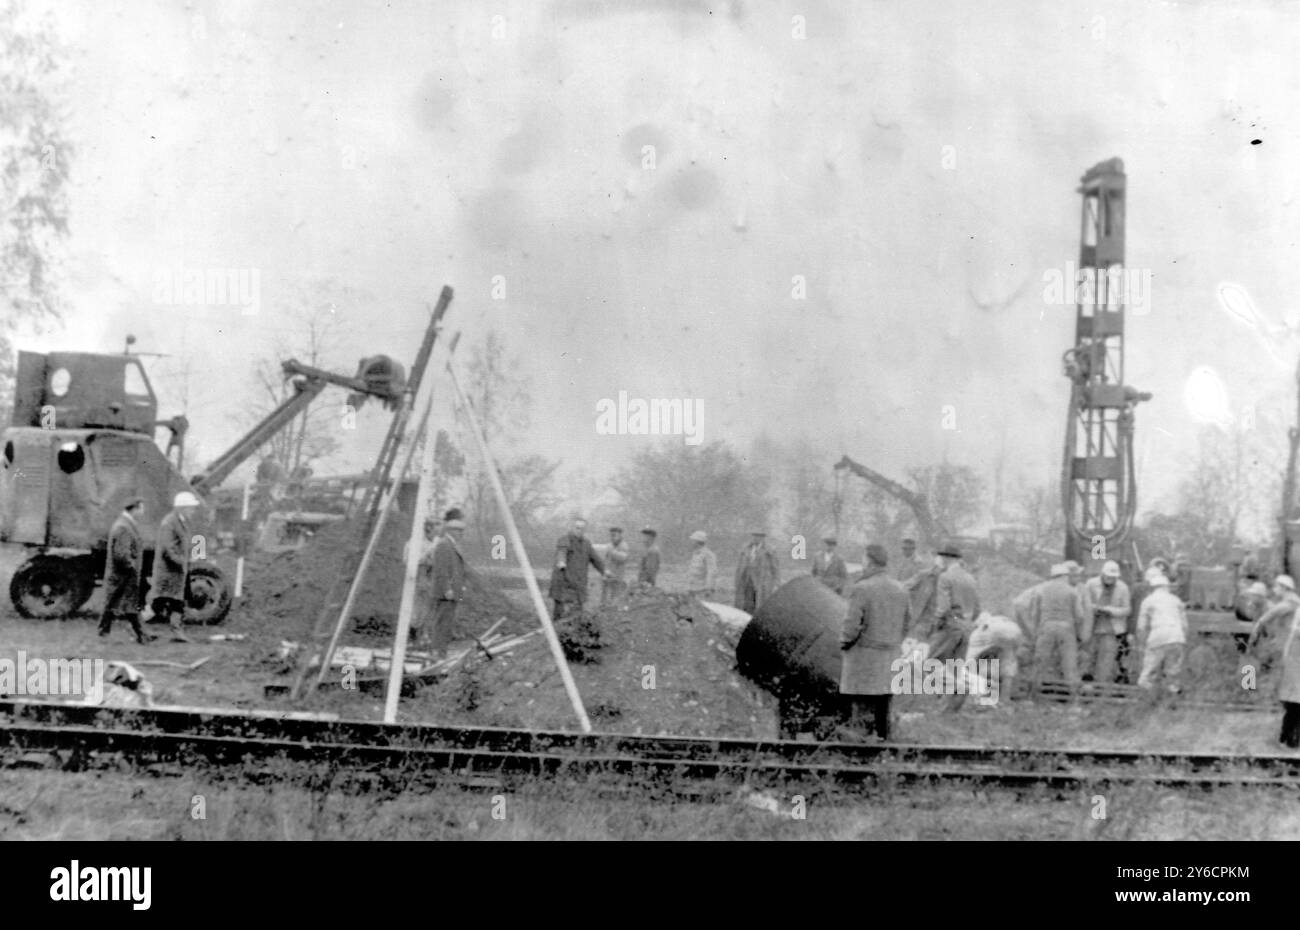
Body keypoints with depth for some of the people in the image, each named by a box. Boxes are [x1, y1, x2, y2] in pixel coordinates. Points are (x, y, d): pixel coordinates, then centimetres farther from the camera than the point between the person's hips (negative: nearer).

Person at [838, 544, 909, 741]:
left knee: (858, 704, -5)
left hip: (863, 655, -7)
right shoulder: (900, 590, 9)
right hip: (890, 656, 7)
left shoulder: (861, 589, -14)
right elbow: (905, 625, 15)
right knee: (883, 704, 11)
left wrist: (844, 643, 0)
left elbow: (852, 625, -16)